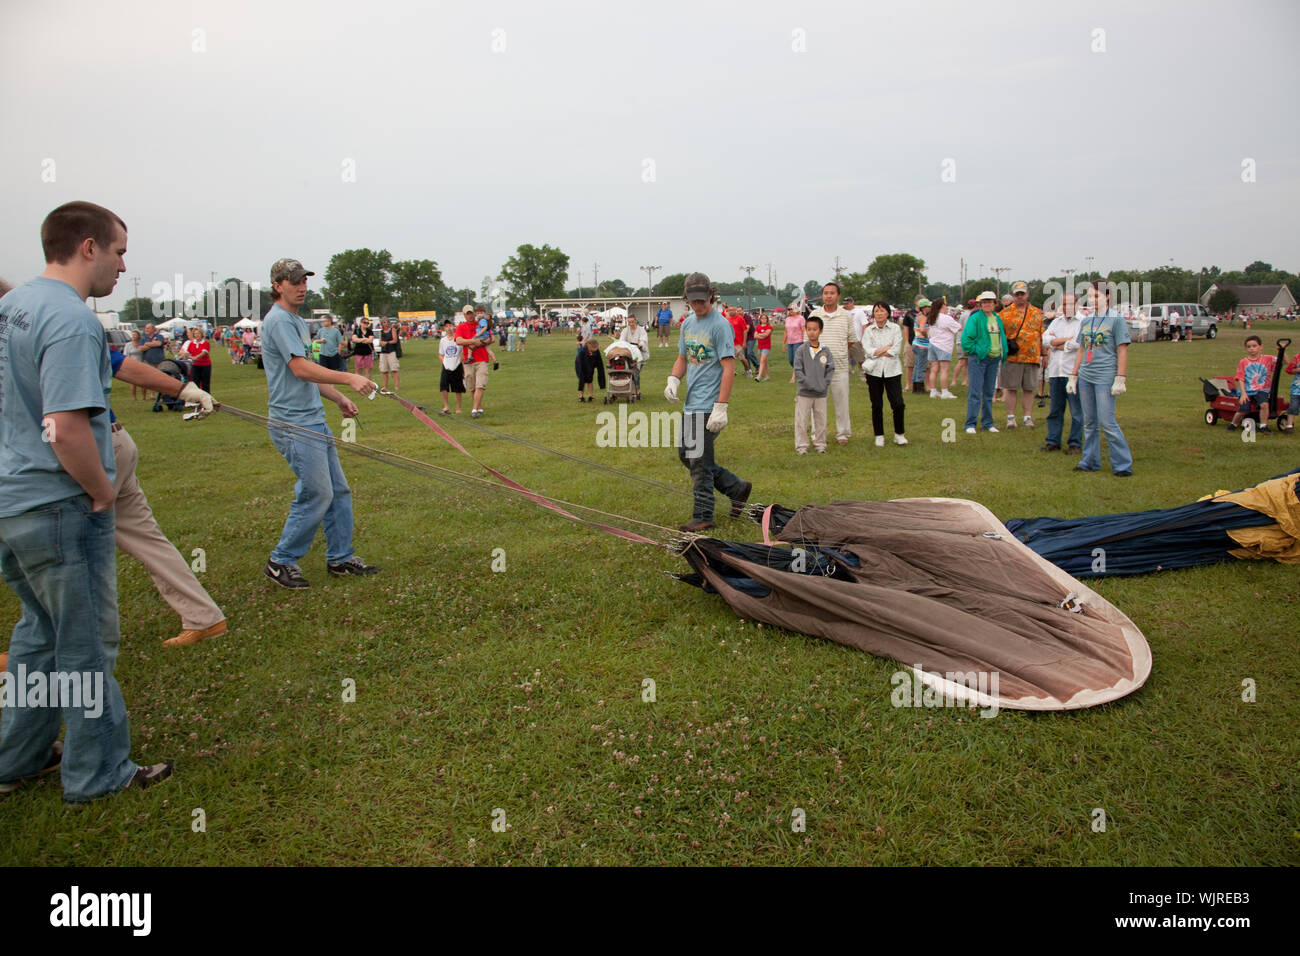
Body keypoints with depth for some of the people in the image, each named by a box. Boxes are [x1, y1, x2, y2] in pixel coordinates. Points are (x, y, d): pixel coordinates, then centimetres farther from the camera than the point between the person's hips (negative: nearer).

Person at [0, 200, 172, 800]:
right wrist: (103, 493, -14)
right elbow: (67, 429, -29)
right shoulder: (72, 320, -21)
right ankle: (99, 774, 19)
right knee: (87, 645, 5)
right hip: (61, 509, -9)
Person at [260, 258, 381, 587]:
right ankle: (281, 561, 5)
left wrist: (339, 398, 18)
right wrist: (350, 378, -29)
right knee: (317, 494, -9)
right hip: (294, 425, -10)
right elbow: (300, 369, -23)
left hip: (315, 421, 10)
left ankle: (340, 558, 19)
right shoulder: (278, 320, -12)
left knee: (338, 491, 10)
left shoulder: (298, 322, 19)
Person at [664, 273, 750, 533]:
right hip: (690, 403, 9)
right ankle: (737, 488, 25)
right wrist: (673, 379, 2)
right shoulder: (687, 323, 13)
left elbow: (729, 368, -16)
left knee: (699, 461, -5)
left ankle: (703, 517, 8)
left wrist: (720, 408, -22)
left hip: (707, 405, -9)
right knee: (686, 455, 15)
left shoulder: (720, 325, -12)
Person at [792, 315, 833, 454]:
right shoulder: (801, 350, -4)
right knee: (801, 421, 0)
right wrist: (808, 384, -15)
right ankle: (801, 445, 10)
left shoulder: (825, 351, 3)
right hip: (804, 392, -2)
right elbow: (797, 371, -7)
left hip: (821, 394, 2)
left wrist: (825, 384, -9)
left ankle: (820, 444, 23)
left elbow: (831, 369, 3)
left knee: (821, 420, 10)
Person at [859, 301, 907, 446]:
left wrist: (877, 352, -8)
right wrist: (887, 348, -7)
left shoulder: (895, 328, 4)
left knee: (898, 404, -7)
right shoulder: (868, 330, 6)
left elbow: (897, 350, -7)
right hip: (874, 371, 1)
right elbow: (867, 350, -7)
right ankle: (879, 436, 16)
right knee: (876, 406, 5)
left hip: (892, 370, -1)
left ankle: (899, 434, 9)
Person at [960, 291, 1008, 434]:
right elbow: (966, 339, -12)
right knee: (975, 392, -7)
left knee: (989, 393, 11)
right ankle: (970, 424, -3)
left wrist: (1001, 354, 11)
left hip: (994, 359, 6)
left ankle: (987, 423, 18)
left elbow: (1002, 337, 22)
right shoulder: (975, 318, -7)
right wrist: (974, 350, -14)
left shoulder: (998, 319, 13)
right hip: (978, 359, -6)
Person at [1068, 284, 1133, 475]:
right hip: (1085, 377, 6)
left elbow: (1122, 351, -6)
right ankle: (1090, 462, 18)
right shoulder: (1086, 321, 15)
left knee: (1107, 422, -9)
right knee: (1089, 422, 10)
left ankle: (1123, 464, -1)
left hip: (1105, 377, -6)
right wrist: (1074, 376, 15)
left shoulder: (1116, 319, -2)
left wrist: (1120, 379, -13)